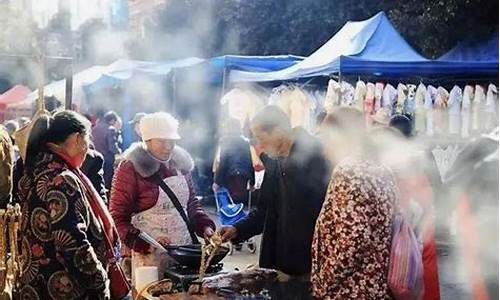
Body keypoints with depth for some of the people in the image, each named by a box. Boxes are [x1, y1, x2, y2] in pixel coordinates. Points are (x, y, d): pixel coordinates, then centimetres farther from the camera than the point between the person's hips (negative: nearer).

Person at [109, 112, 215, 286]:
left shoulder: (180, 163, 8)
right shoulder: (130, 168, -7)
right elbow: (117, 217, -9)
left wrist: (204, 226, 1)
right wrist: (142, 242, -21)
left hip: (184, 248, 5)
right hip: (149, 254, -5)